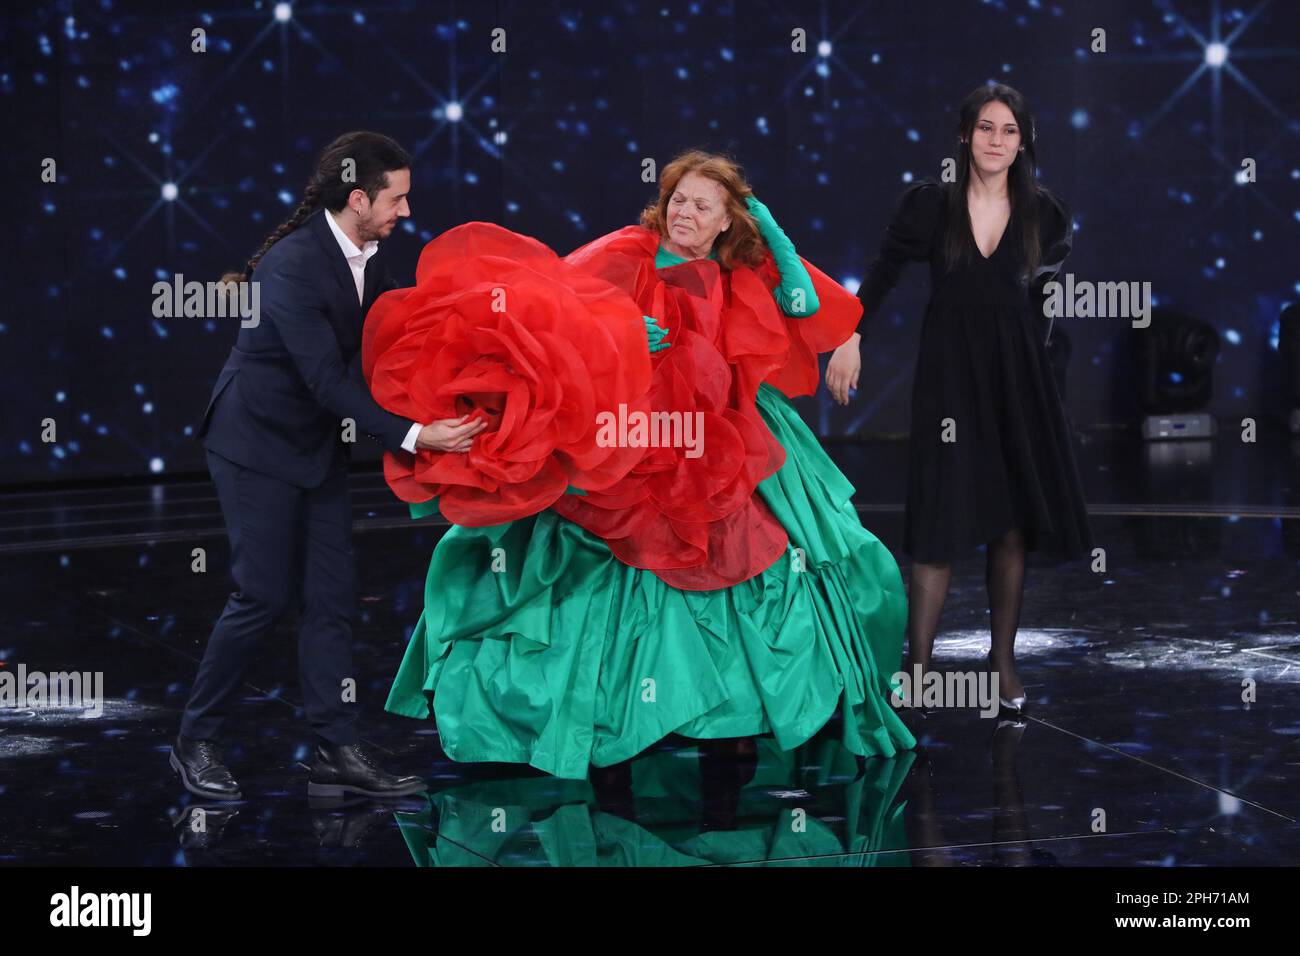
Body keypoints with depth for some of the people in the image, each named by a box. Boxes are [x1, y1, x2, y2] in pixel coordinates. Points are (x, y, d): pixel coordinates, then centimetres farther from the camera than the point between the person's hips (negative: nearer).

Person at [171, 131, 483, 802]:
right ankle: (195, 742, 10)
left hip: (316, 446, 8)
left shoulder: (367, 258, 0)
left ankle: (336, 753, 7)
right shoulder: (292, 264, -25)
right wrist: (411, 436, -29)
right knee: (265, 596, -6)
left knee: (331, 596, 4)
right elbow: (327, 379, -27)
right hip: (259, 443, -8)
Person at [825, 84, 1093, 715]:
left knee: (1013, 522, 5)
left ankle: (1004, 661, 17)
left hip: (1016, 378, 2)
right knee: (940, 525, -5)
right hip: (949, 375, -2)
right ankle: (917, 668, 0)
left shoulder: (1043, 216, 0)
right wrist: (851, 338, -4)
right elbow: (883, 272, 2)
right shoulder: (930, 205, -4)